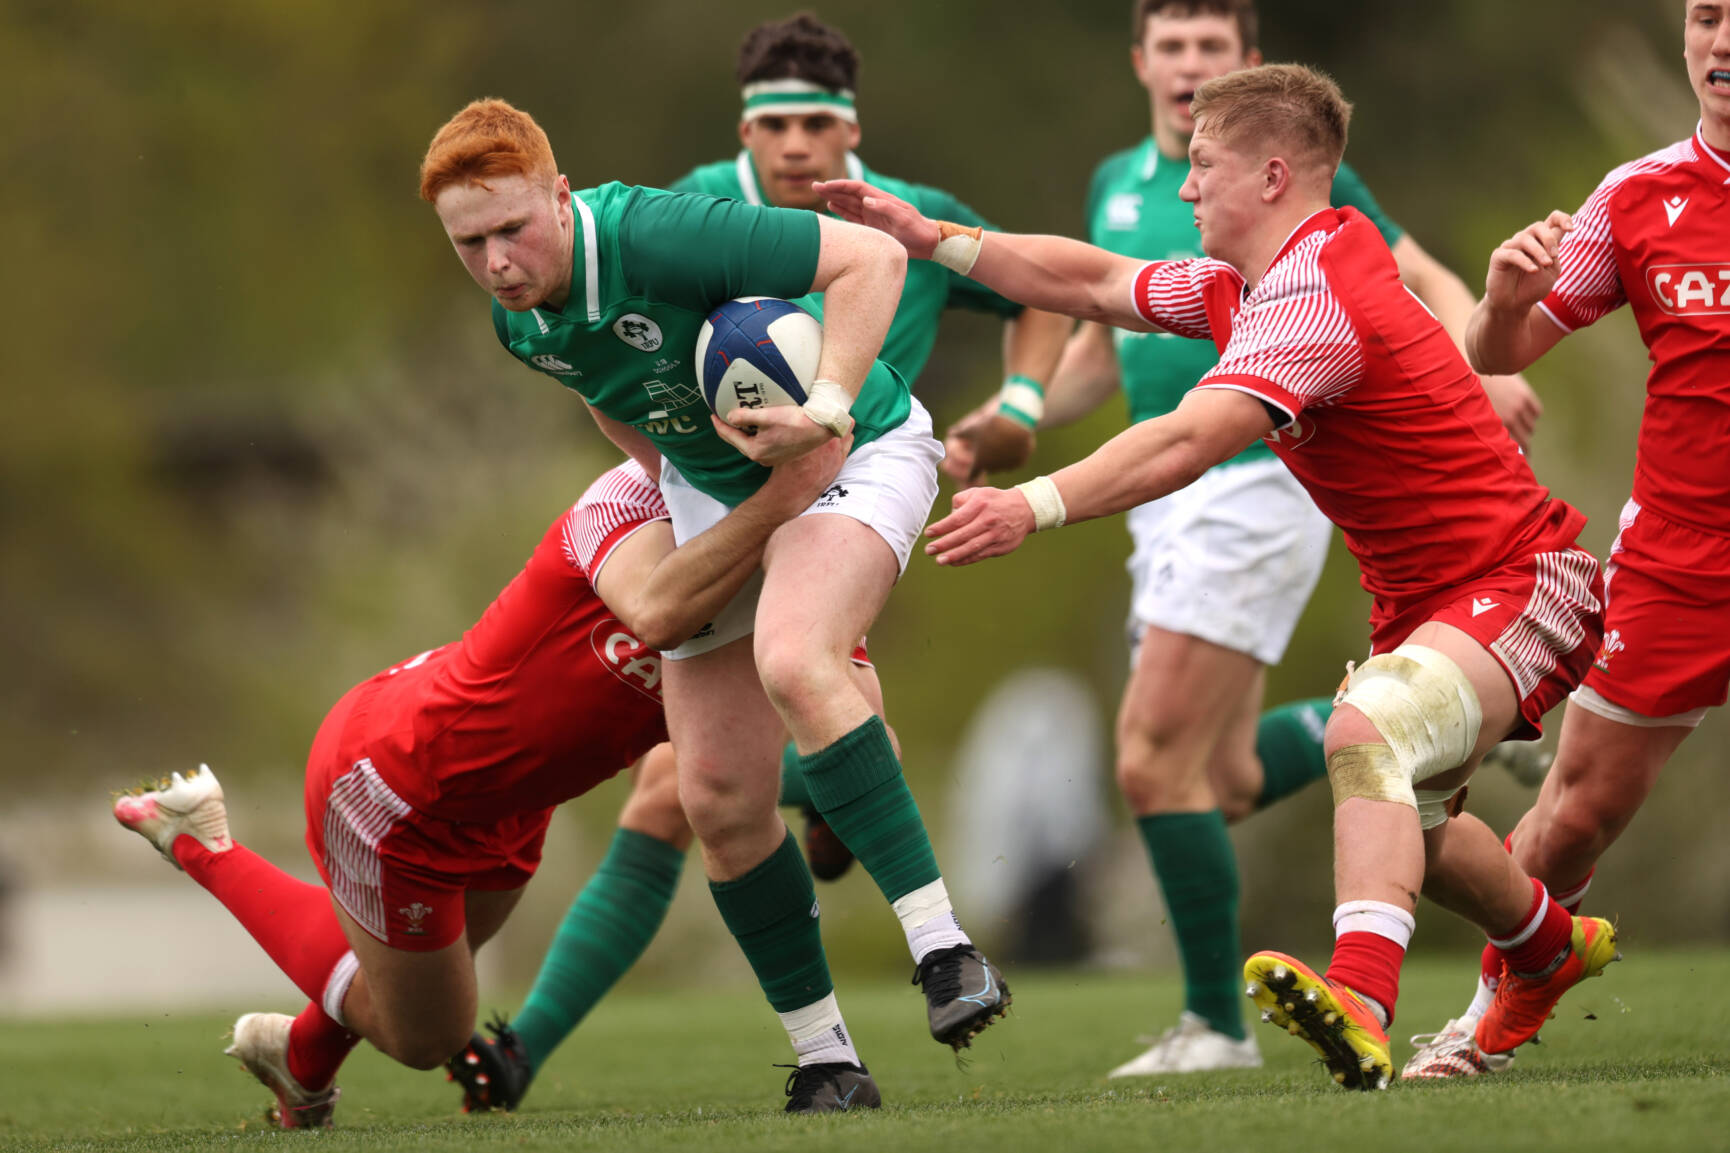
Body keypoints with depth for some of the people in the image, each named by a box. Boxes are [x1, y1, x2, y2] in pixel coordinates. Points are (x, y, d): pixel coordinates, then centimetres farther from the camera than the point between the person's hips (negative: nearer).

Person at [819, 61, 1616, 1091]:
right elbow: (1095, 283, 16)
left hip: (1522, 583, -11)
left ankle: (1362, 1012, -50)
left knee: (1367, 736, -35)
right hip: (1424, 599, 11)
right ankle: (1553, 945, 52)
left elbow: (1187, 443, -38)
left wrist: (1034, 505, -47)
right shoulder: (1245, 285, 7)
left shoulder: (1310, 299, -25)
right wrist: (933, 238, 11)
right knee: (1397, 814, 26)